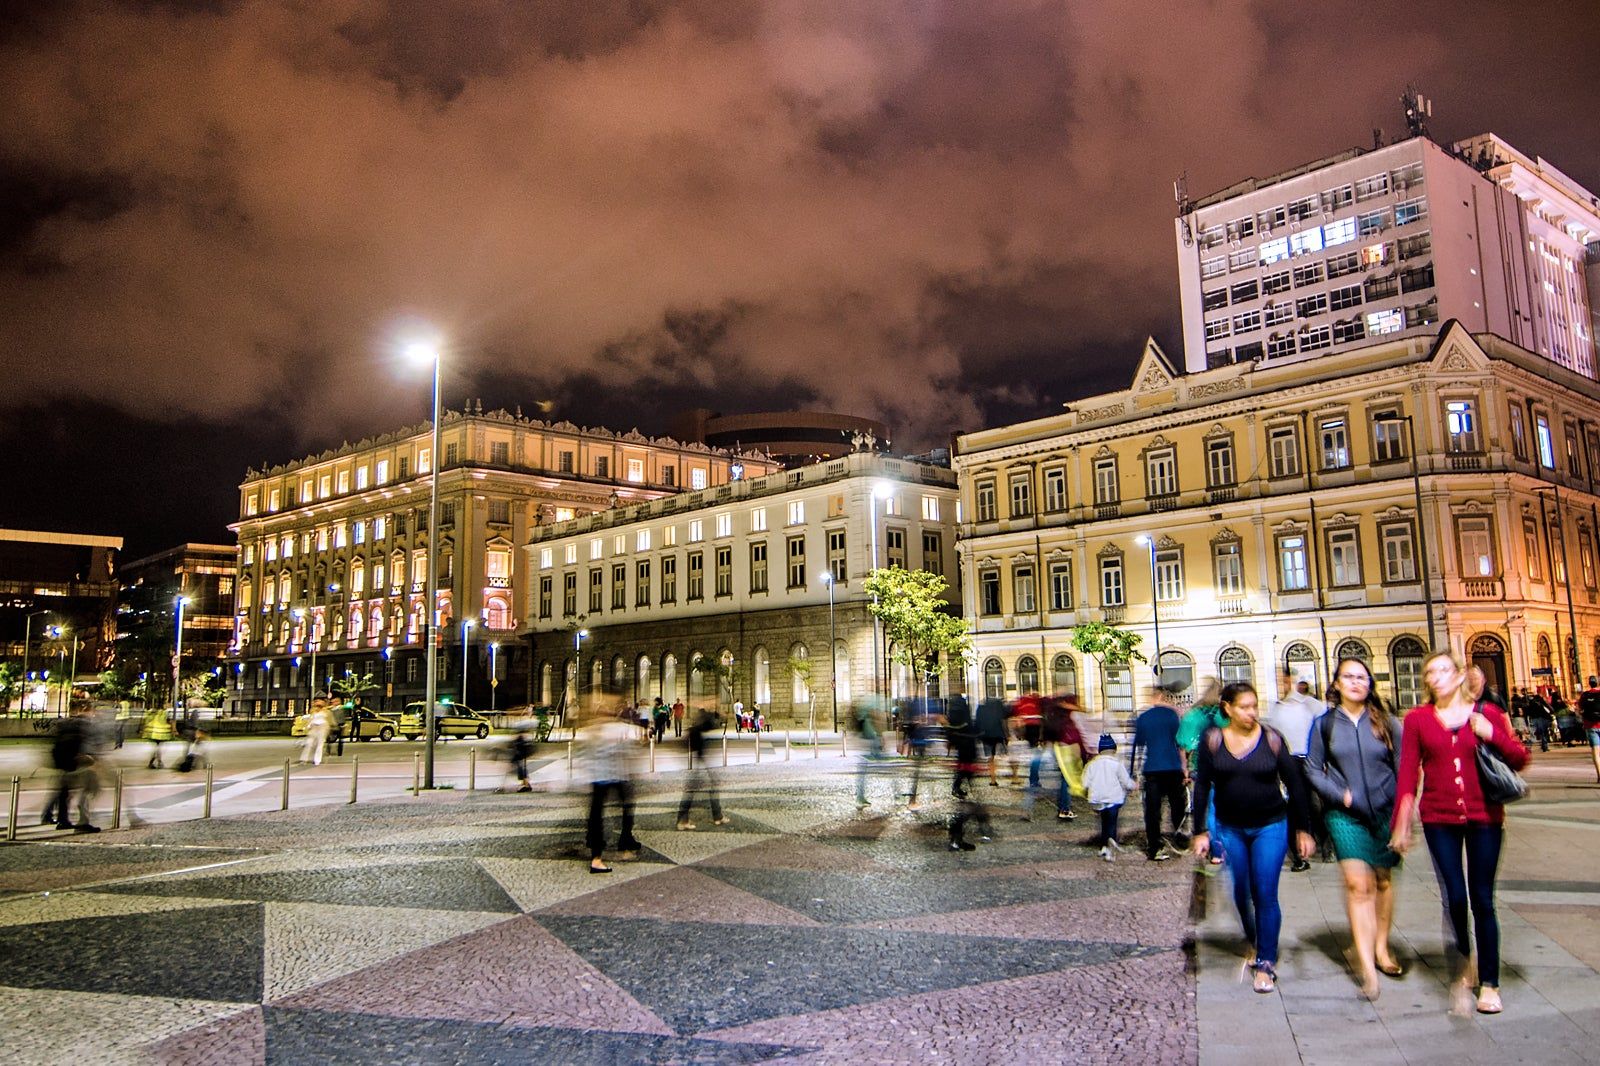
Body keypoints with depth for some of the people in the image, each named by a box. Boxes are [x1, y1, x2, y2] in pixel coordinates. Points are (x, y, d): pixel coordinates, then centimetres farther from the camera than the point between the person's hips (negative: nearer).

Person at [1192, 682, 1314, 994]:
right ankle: (1252, 942, 38)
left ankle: (1266, 963, 9)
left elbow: (1294, 783, 0)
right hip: (1230, 829, 2)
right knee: (1241, 894, 11)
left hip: (1271, 827, -2)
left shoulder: (1271, 739, -6)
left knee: (1266, 895, -4)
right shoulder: (1213, 740, -4)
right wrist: (1200, 832, -1)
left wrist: (1302, 829, 0)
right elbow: (1202, 787, 0)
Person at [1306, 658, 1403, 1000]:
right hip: (1345, 815, -2)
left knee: (1383, 881, 13)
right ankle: (1367, 965, -12)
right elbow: (1313, 769, 4)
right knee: (1358, 885, -11)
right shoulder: (1324, 724, 2)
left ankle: (1381, 947, 32)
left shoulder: (1385, 722, 2)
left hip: (1385, 813, 2)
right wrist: (1340, 795, -9)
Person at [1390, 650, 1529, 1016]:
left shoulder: (1486, 713, 3)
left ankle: (1489, 983, 17)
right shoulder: (1417, 719, 2)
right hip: (1439, 819, 0)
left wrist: (1493, 734, -12)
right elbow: (1408, 774, 2)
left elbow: (1520, 760, 6)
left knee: (1482, 900, 4)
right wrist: (1401, 824, -2)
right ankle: (1462, 967, 19)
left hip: (1484, 817, 0)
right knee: (1454, 898, -5)